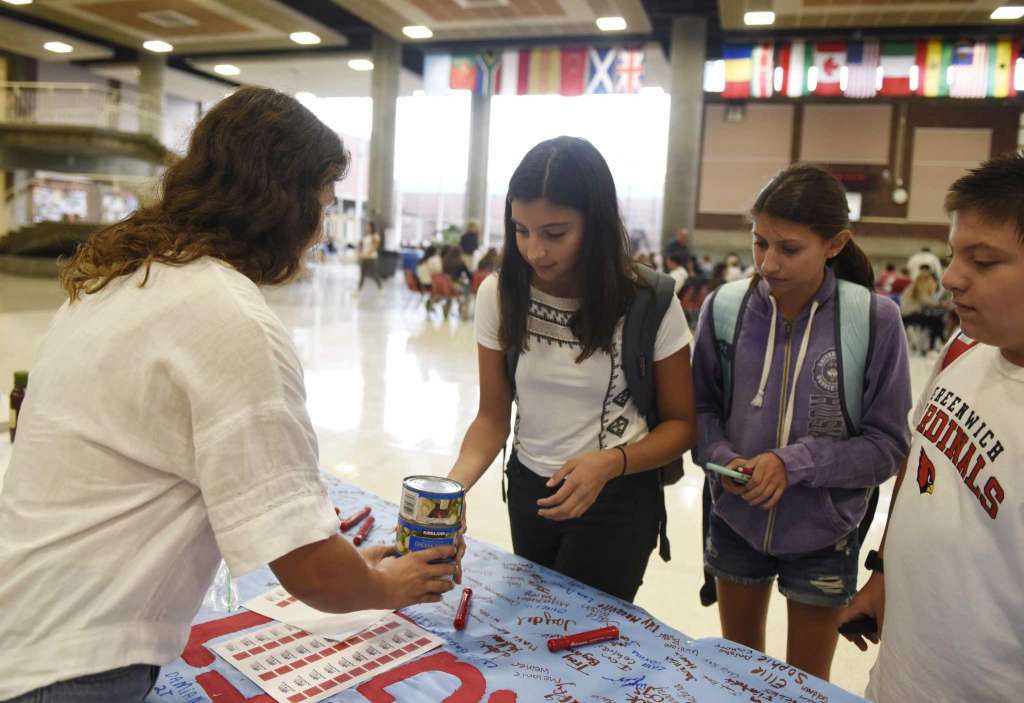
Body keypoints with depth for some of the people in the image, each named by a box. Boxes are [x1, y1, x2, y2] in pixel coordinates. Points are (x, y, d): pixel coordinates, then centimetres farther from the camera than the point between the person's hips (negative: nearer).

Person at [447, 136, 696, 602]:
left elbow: (681, 423, -9)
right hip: (528, 489, 4)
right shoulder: (499, 295, -11)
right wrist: (454, 481, -25)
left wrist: (610, 463, -27)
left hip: (618, 500, -3)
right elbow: (493, 416, -6)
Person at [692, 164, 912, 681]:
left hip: (821, 535, -2)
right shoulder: (725, 307, -12)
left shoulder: (875, 321, -17)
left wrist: (795, 463, -24)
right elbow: (701, 406, 0)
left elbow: (887, 444, -12)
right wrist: (721, 457, -19)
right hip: (736, 522, 2)